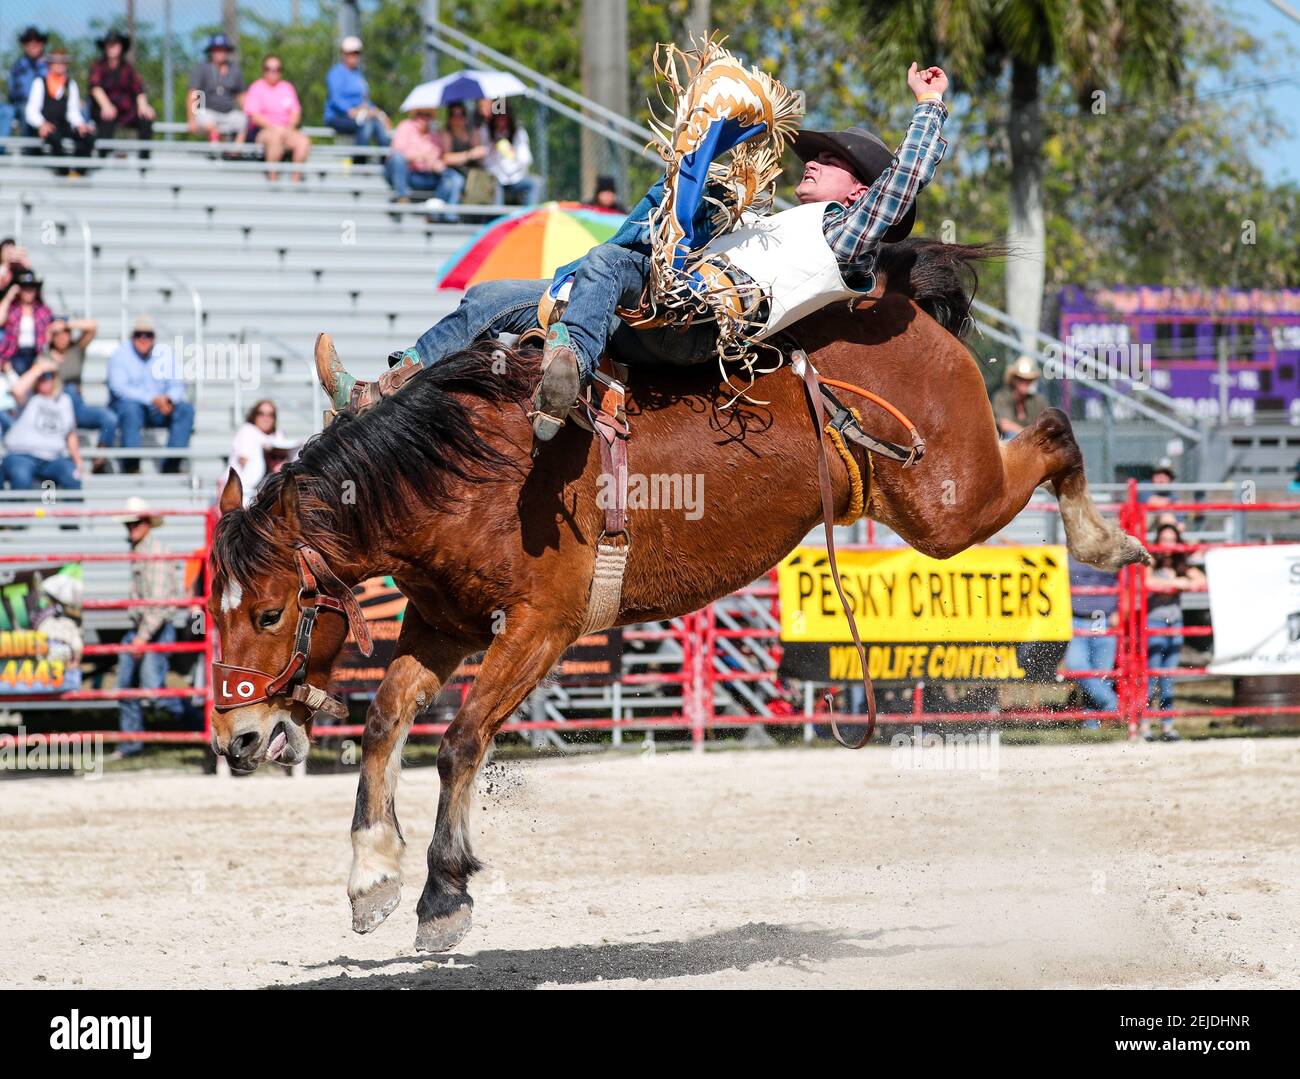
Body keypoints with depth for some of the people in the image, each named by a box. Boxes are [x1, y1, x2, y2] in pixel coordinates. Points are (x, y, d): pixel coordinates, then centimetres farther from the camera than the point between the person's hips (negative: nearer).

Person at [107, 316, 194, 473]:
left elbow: (176, 385, 5)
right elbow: (119, 387, -15)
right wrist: (152, 399, -25)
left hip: (158, 410, 4)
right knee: (131, 409, -37)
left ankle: (171, 465, -25)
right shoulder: (120, 355, -2)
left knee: (186, 409, -20)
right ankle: (131, 465, -36)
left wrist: (169, 399, -20)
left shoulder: (164, 355, 10)